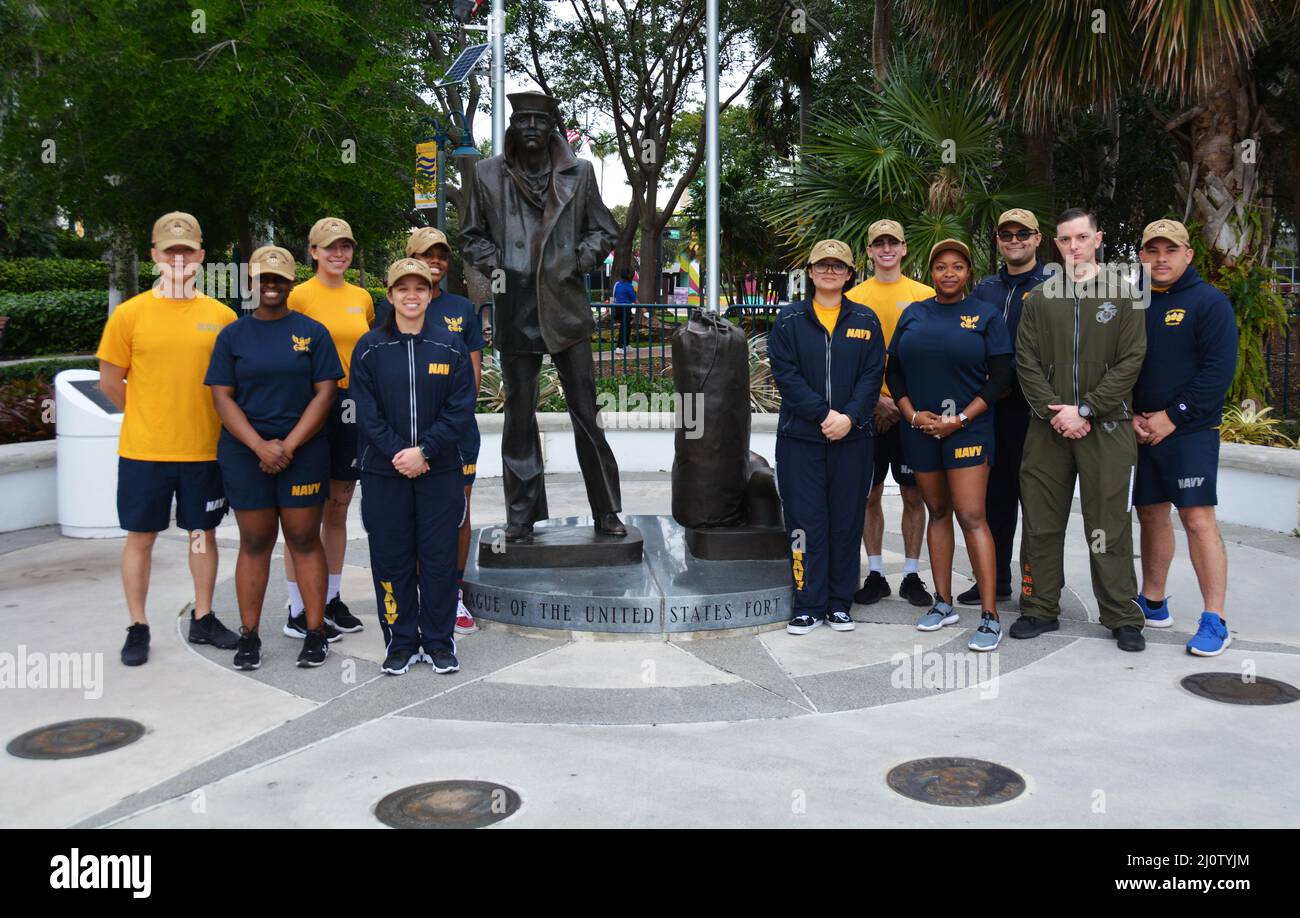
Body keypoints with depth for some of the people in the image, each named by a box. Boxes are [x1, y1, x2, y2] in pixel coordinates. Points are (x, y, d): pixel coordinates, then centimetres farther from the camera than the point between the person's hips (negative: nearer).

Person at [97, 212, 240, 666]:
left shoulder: (221, 316, 1)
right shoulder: (130, 313, -3)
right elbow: (110, 379, 3)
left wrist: (205, 417, 3)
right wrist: (150, 416, 5)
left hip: (204, 449, 2)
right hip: (144, 451, -1)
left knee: (204, 533, 12)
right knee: (140, 537, 7)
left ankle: (203, 619, 27)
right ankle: (138, 628, 19)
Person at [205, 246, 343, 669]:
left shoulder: (312, 332, 4)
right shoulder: (232, 336, 7)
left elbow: (324, 393, -1)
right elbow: (223, 397, 1)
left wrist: (289, 445, -11)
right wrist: (260, 446, -12)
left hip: (303, 452, -1)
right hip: (245, 454, 1)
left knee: (305, 541, 3)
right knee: (254, 543, 6)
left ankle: (316, 633, 9)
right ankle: (249, 636, 14)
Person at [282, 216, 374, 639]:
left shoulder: (362, 298, 12)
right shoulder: (299, 296, -5)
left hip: (353, 407, 6)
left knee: (339, 508, 12)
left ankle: (332, 600, 23)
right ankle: (298, 611, 5)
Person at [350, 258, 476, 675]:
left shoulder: (450, 346, 3)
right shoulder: (369, 348, 2)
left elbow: (461, 409, -3)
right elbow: (366, 412, -2)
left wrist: (424, 450, -13)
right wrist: (397, 454, -13)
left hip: (440, 471, 0)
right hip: (384, 472, 0)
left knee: (439, 557, 4)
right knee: (391, 558, 4)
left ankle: (439, 642, 16)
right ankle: (400, 641, 17)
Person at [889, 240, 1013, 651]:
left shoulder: (986, 315, 1)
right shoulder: (913, 314, 10)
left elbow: (1000, 378, -3)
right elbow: (894, 371, 11)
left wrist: (960, 419, -11)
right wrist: (912, 414, -4)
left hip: (967, 429, -4)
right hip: (920, 430, 4)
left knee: (971, 516, -11)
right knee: (937, 513, 11)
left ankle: (990, 615, -9)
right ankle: (943, 603, 19)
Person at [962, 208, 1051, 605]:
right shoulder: (985, 289, 15)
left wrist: (1014, 382, -15)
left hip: (1033, 407, -5)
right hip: (991, 405, 6)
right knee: (996, 495, 11)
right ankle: (994, 580, 20)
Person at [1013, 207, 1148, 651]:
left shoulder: (1123, 297, 4)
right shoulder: (1038, 299, 10)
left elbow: (1130, 362, -3)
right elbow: (1026, 362, 4)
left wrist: (1085, 409, -12)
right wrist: (1053, 412, -9)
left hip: (1107, 427, -2)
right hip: (1048, 427, 2)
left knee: (1110, 526, 0)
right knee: (1041, 524, 6)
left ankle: (1123, 617, 10)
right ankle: (1040, 609, 17)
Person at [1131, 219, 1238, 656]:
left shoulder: (1209, 301, -4)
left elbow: (1219, 369, -11)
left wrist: (1174, 417, -15)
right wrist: (1130, 415, -2)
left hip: (1190, 431, -5)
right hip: (1141, 432, 6)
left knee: (1198, 519, -10)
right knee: (1151, 514, 13)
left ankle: (1215, 621, -6)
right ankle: (1153, 603, 26)